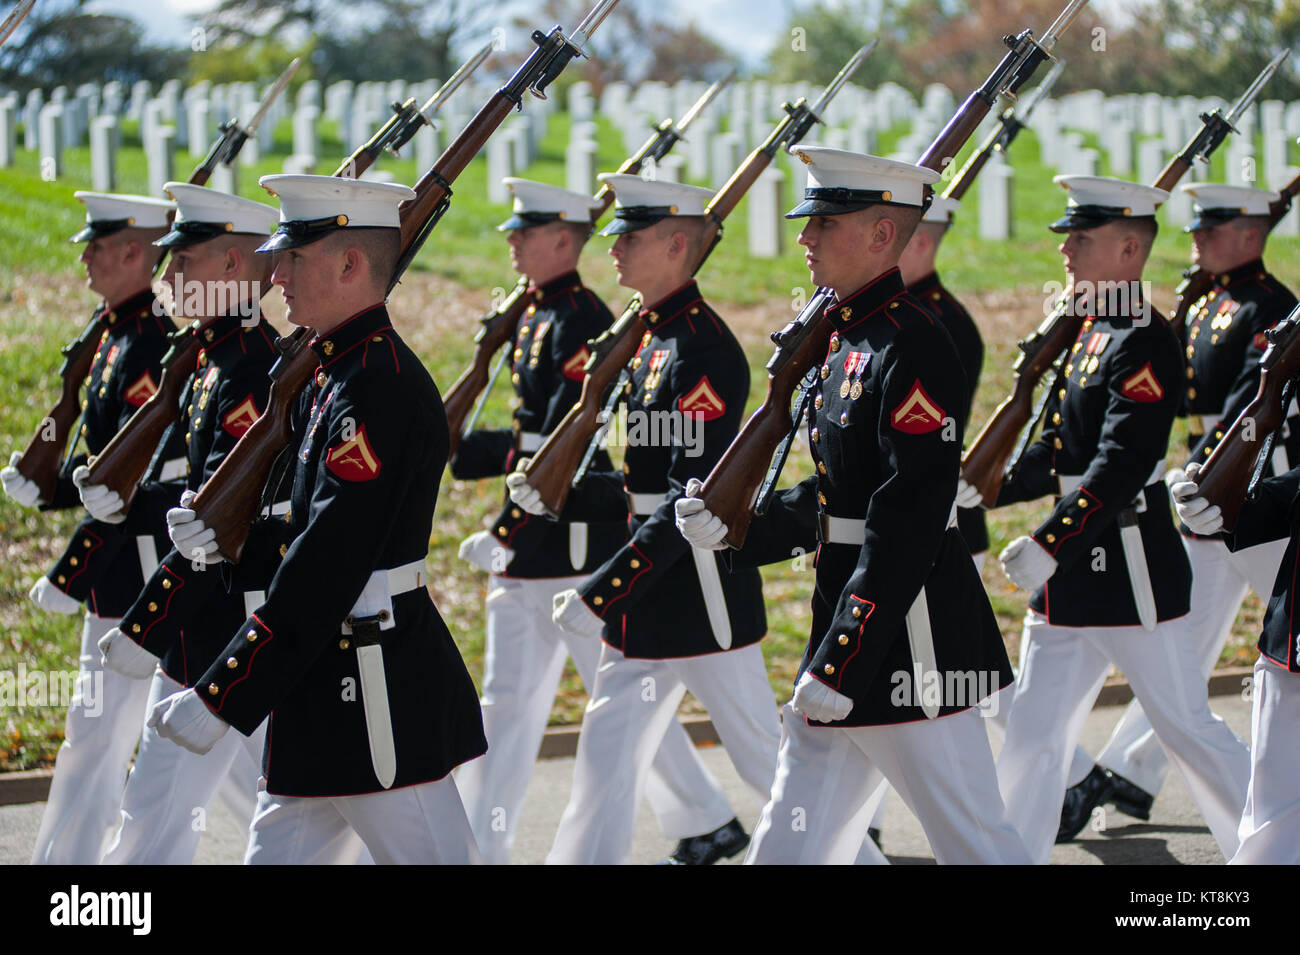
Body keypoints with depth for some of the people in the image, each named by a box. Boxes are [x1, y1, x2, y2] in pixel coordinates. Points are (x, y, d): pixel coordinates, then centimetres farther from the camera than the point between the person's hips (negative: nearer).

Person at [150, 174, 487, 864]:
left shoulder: (382, 386, -20)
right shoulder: (333, 373, 12)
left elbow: (325, 570, -25)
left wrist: (219, 700, -23)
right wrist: (226, 537, 1)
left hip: (378, 700, -10)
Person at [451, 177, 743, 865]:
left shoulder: (582, 323, -16)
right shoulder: (536, 318, 12)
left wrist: (503, 533, -21)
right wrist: (454, 450, 12)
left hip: (578, 544, -9)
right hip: (529, 548, 9)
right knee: (506, 699, 7)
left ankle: (709, 821, 15)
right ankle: (483, 849, 9)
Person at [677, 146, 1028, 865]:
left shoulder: (911, 348, -17)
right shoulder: (846, 340, 13)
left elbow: (906, 524, -22)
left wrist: (840, 666, -23)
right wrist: (733, 529, 6)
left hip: (909, 636, -10)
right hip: (849, 623, 10)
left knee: (974, 841, 0)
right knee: (789, 842, 10)